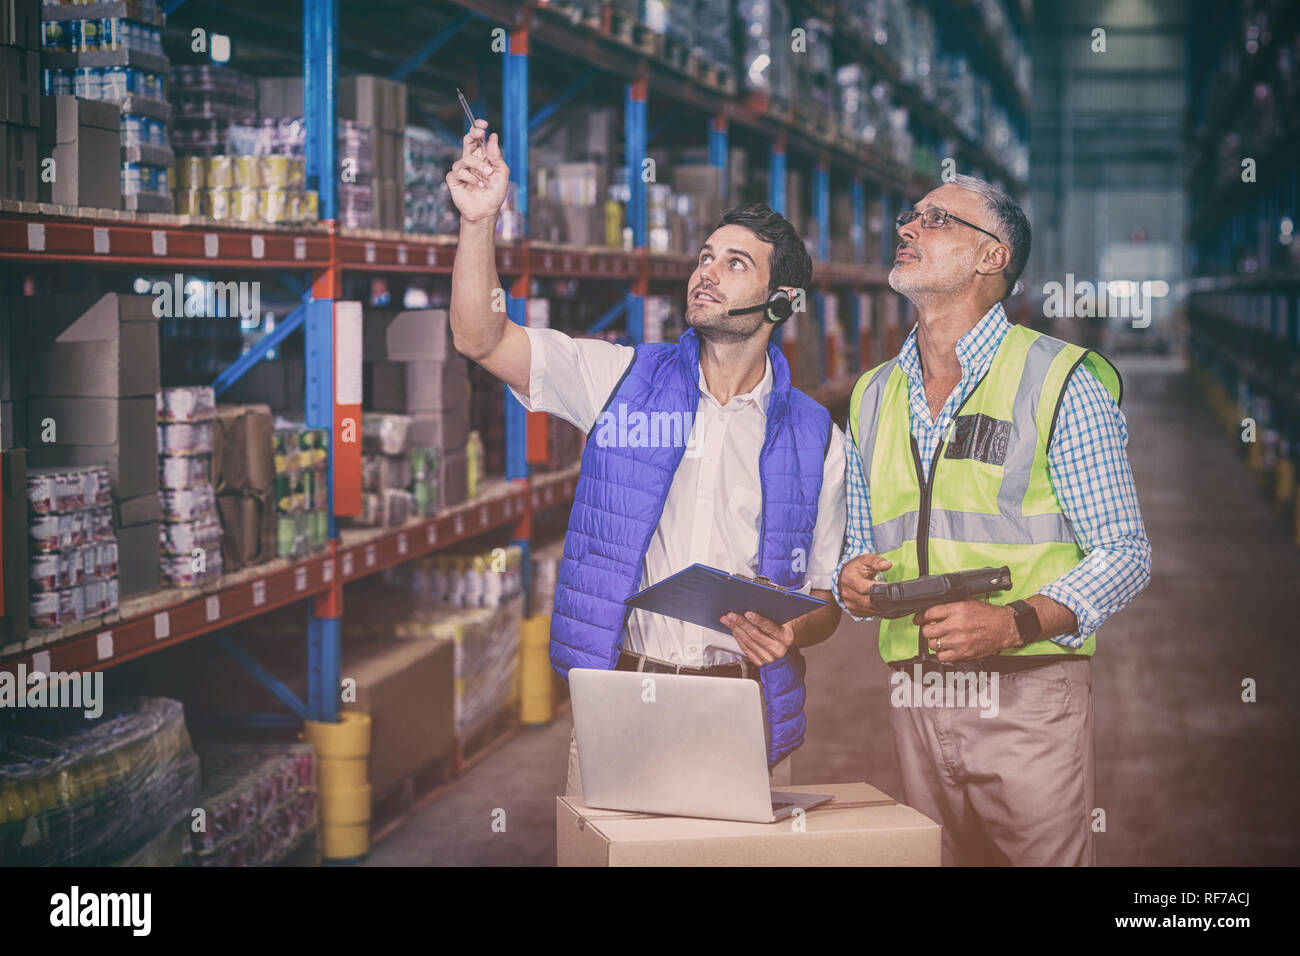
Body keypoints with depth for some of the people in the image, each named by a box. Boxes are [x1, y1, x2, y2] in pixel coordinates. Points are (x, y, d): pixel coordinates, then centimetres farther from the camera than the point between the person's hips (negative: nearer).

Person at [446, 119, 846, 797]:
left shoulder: (815, 437, 7)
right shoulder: (623, 379, 7)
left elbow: (826, 596, 11)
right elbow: (481, 339, -2)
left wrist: (789, 634, -12)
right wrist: (480, 220, -15)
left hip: (747, 716, 0)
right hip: (619, 699, 0)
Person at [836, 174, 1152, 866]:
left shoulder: (1061, 381, -3)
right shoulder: (874, 397, 15)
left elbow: (1123, 551, -6)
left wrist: (1015, 622, -20)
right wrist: (852, 580, -2)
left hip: (1028, 700, -5)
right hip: (914, 699, 5)